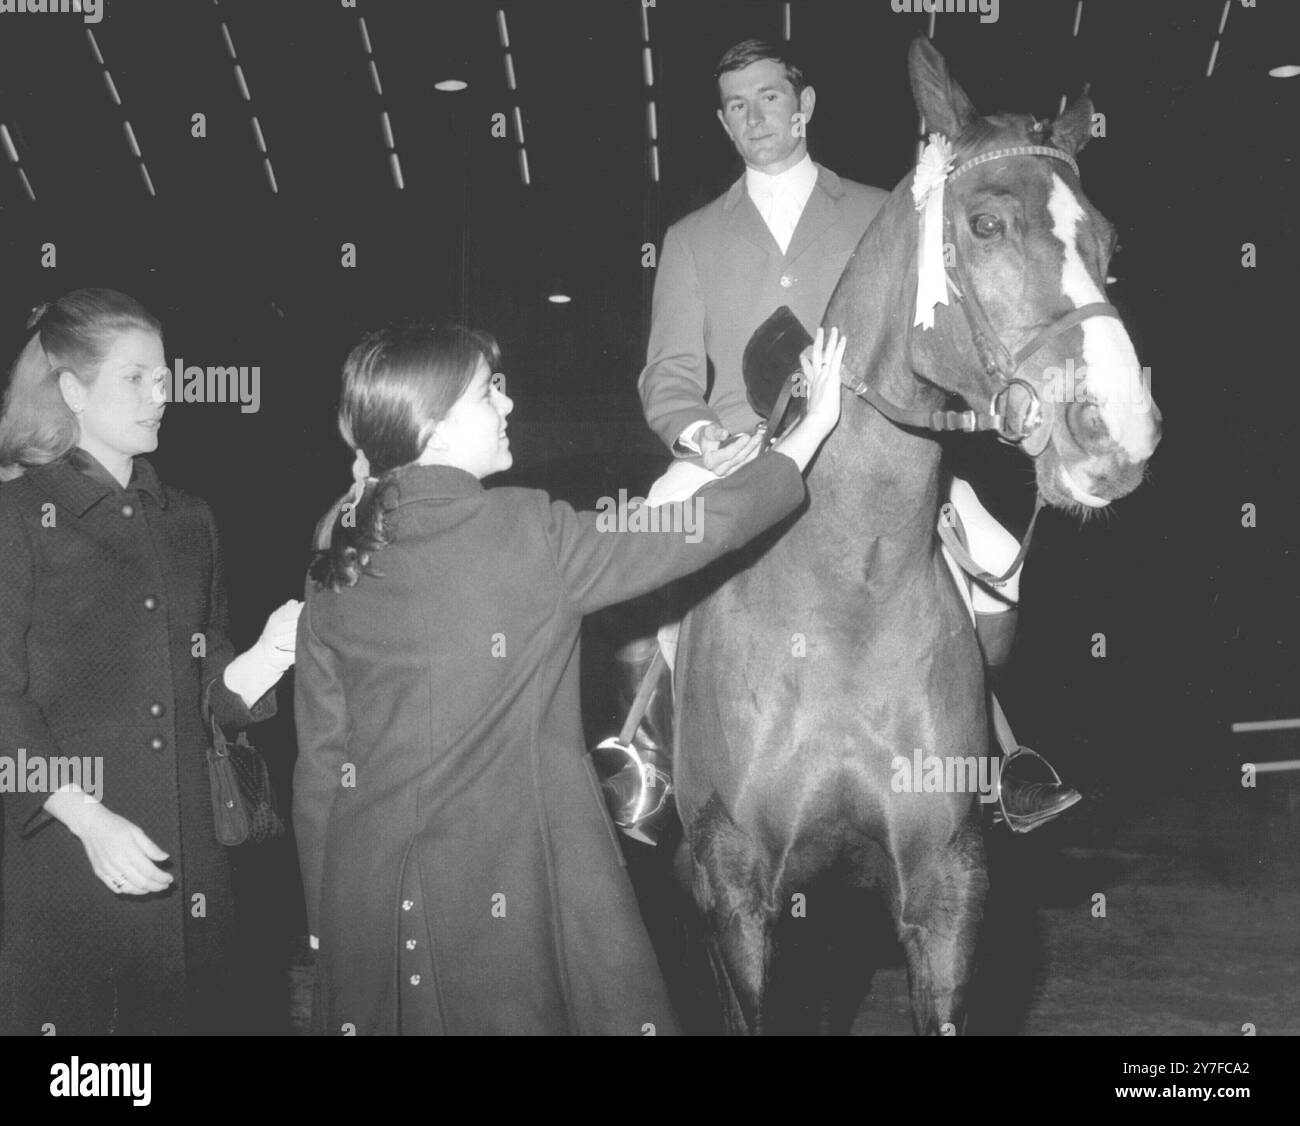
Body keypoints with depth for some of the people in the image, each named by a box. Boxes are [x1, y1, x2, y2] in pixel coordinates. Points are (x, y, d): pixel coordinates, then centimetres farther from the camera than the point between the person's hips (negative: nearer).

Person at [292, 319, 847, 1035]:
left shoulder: (337, 567, 0)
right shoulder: (526, 533, -13)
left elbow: (320, 768, 4)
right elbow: (701, 532, -5)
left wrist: (328, 925, 13)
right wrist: (816, 422, 7)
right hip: (512, 910, -5)